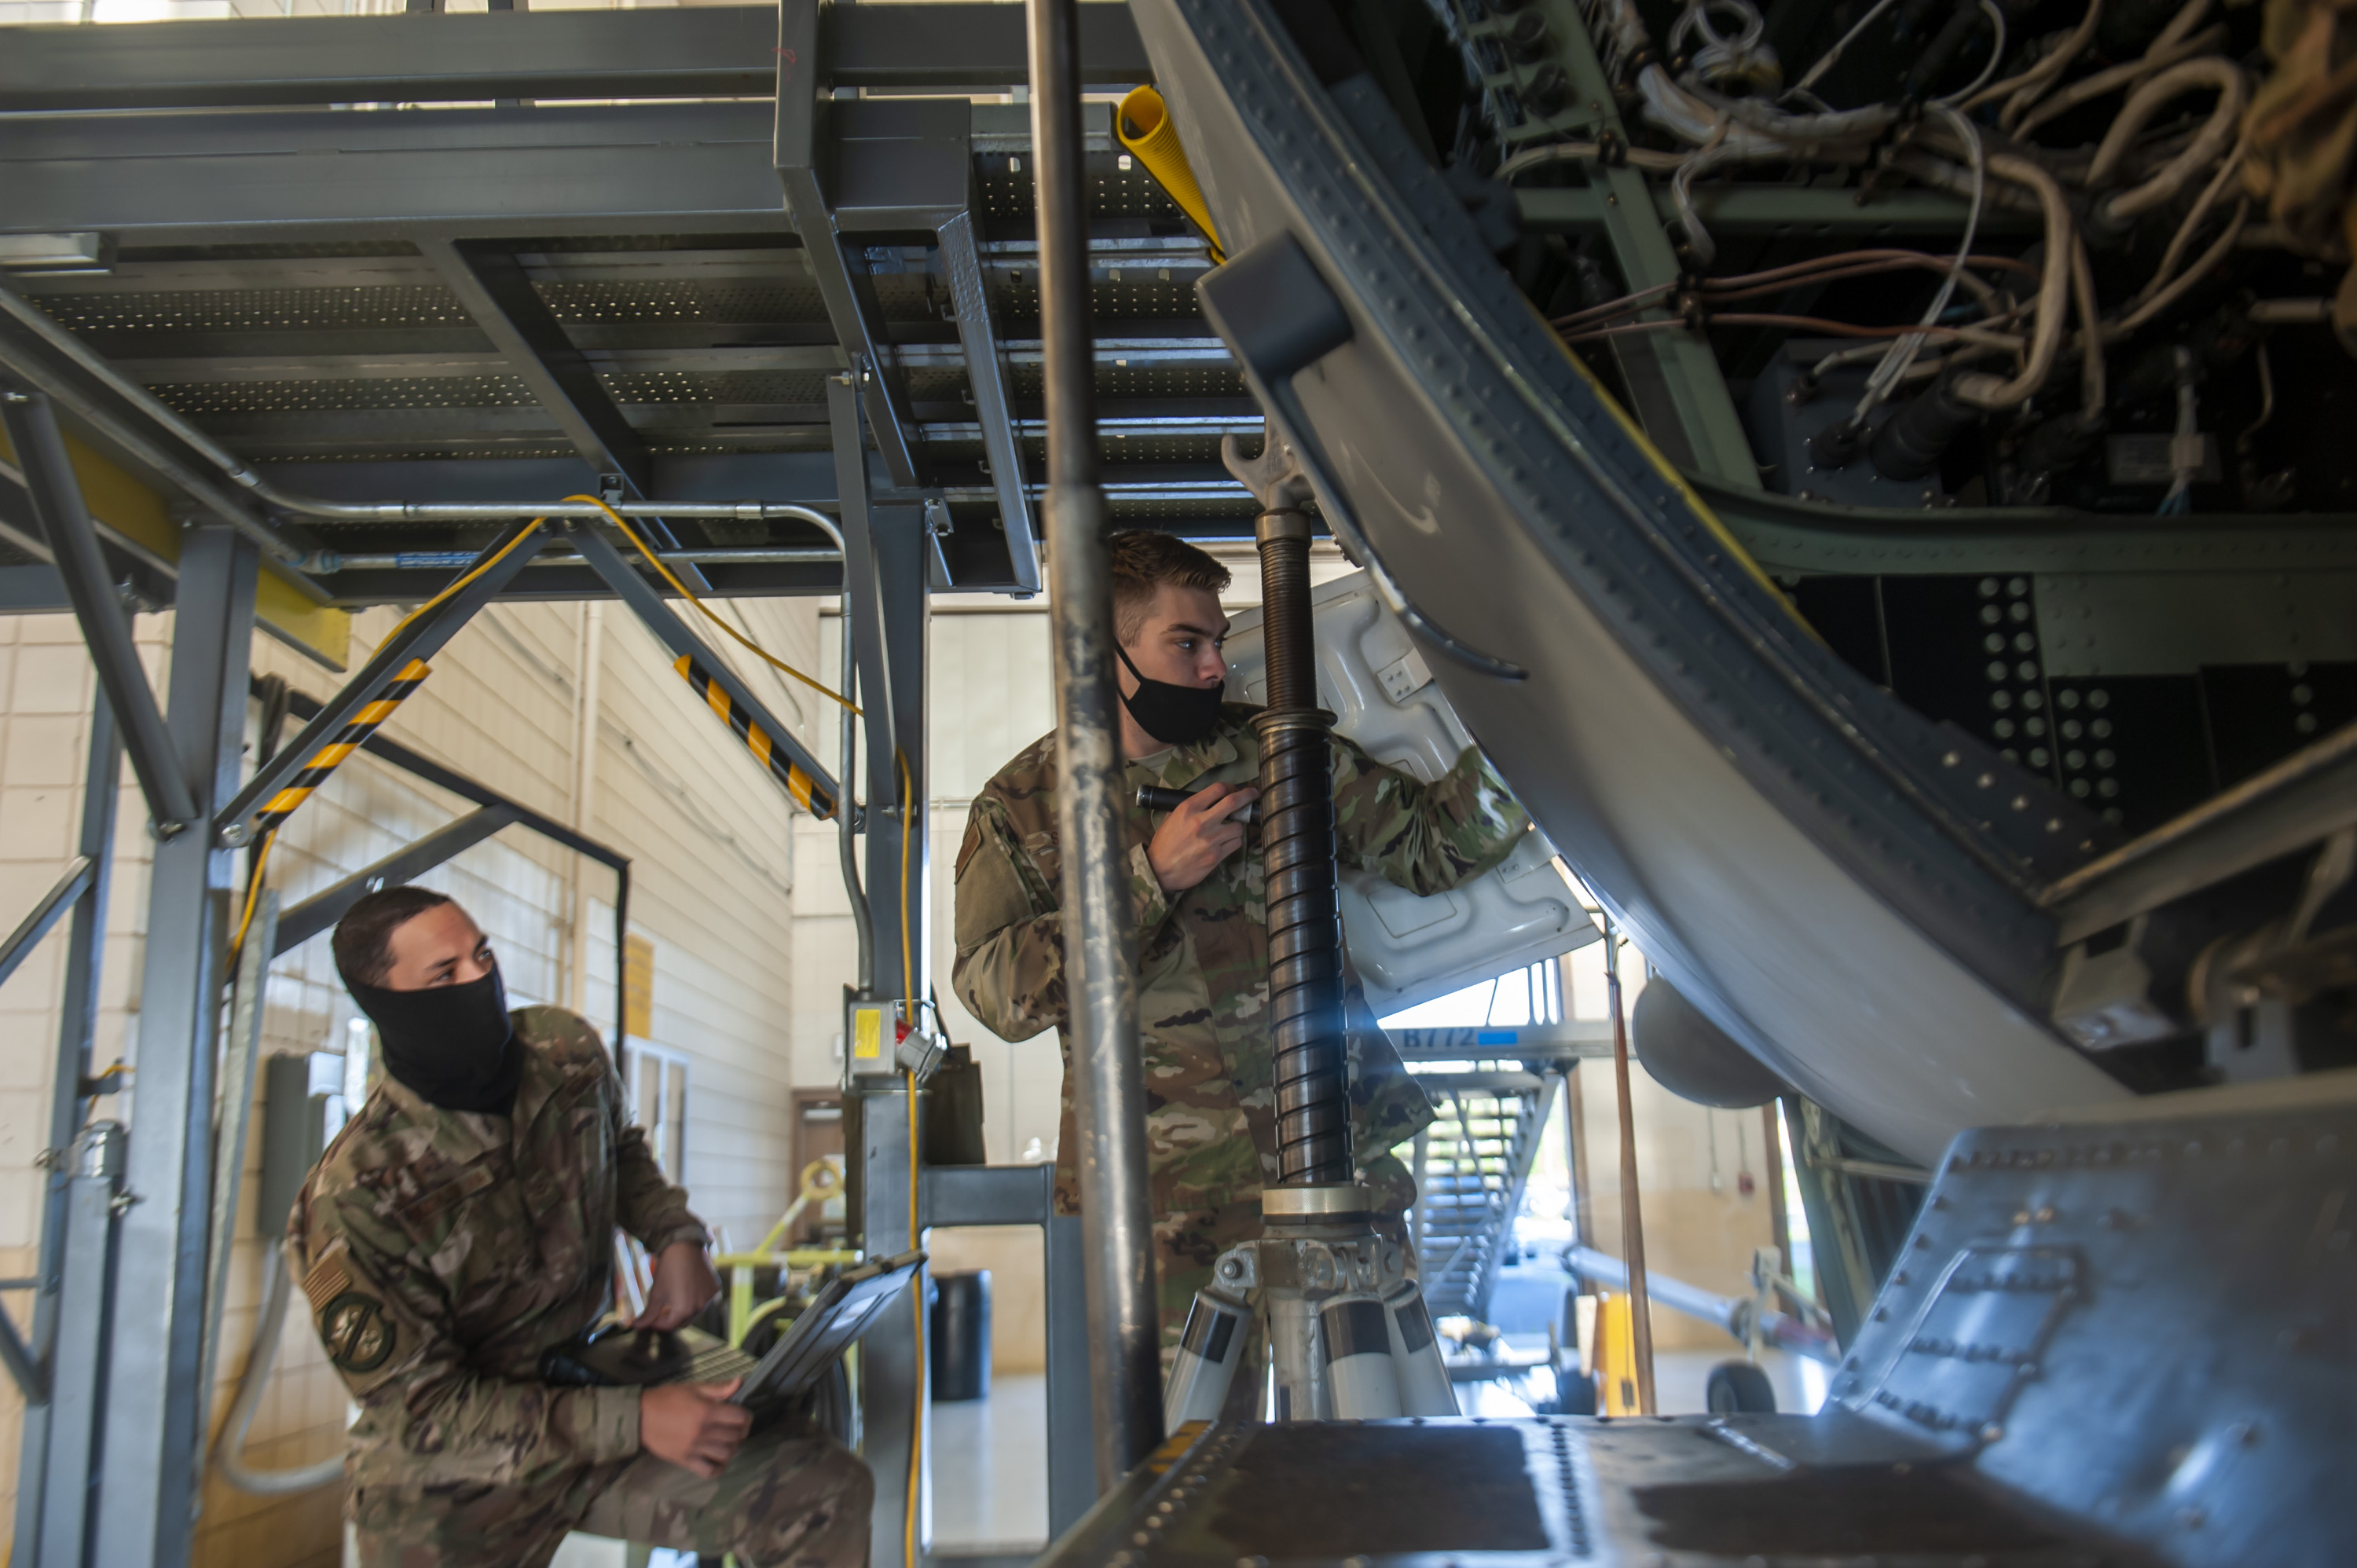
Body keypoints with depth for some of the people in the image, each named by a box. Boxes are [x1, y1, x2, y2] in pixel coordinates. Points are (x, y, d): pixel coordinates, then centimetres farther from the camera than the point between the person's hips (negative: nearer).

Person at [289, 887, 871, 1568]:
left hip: (584, 1394, 4)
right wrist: (632, 1421, -27)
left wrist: (675, 1237, -5)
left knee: (830, 1493, -11)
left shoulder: (566, 1050, -8)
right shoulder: (353, 1198, -24)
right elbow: (423, 1407, -21)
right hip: (449, 1490, -4)